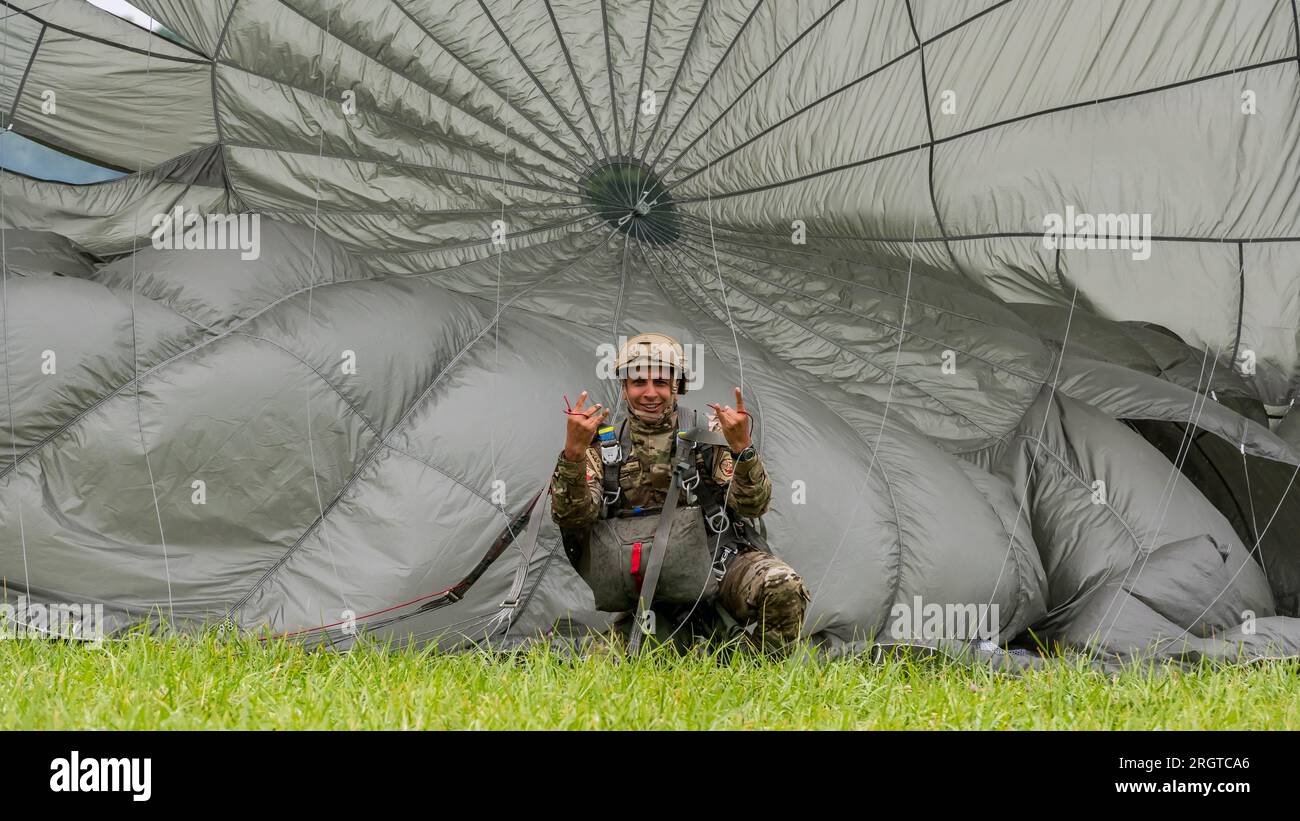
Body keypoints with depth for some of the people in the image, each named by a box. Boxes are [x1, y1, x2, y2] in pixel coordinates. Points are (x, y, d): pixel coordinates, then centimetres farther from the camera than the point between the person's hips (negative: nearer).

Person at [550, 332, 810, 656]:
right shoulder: (602, 444, 5)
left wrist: (742, 448, -26)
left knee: (782, 589, -31)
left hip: (717, 560, -1)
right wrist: (573, 453, -26)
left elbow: (754, 505, -9)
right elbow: (574, 517, -10)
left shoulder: (708, 432, 3)